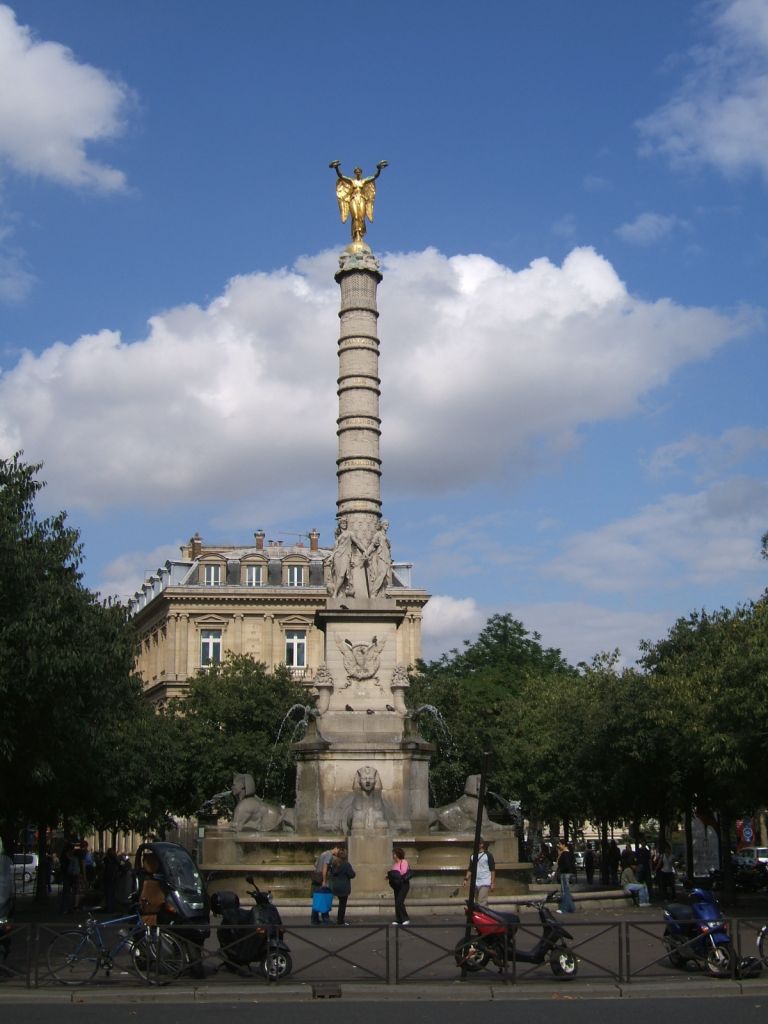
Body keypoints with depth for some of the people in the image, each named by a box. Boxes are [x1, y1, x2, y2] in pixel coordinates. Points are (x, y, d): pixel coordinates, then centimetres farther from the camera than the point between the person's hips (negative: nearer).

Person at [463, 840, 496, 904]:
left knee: (481, 902, -16)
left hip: (485, 883, -6)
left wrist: (492, 883, -8)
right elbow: (470, 869, 18)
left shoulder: (488, 855, -3)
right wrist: (466, 879, 4)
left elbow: (492, 870, -4)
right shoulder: (473, 856, 12)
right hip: (475, 883, 6)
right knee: (477, 903, 8)